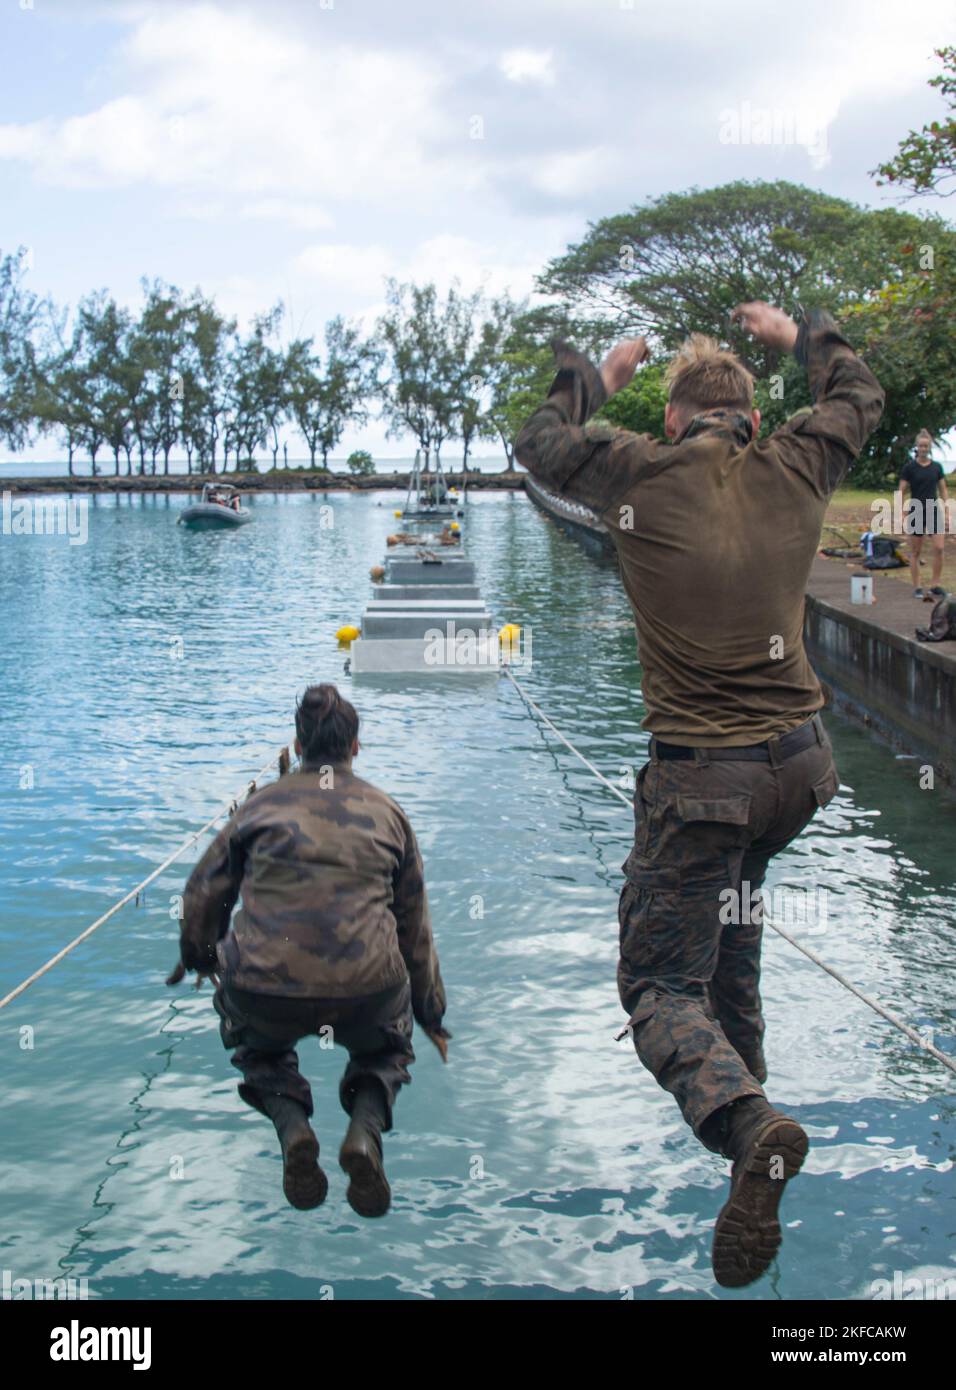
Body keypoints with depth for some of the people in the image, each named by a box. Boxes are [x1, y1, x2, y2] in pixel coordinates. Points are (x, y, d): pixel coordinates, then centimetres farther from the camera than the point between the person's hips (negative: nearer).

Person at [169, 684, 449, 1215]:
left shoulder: (262, 804, 15)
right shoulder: (387, 812, 17)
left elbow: (205, 891, 22)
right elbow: (415, 925, 23)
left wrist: (199, 956, 43)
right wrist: (431, 1016, 34)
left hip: (266, 991, 0)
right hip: (367, 992, 0)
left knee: (260, 1048, 36)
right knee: (386, 1048, 35)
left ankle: (291, 1125, 4)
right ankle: (366, 1130, 2)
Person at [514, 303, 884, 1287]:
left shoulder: (642, 476, -5)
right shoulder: (795, 467, 4)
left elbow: (537, 442, 14)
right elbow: (860, 396, 26)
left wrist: (595, 377, 28)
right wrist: (798, 336, 42)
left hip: (705, 777, -5)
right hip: (801, 766, 5)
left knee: (659, 983, -1)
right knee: (731, 895, 35)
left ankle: (748, 1125, -29)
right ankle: (739, 1070, 43)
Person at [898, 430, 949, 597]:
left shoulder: (937, 467, 6)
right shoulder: (909, 467, -4)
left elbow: (943, 491, 11)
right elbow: (901, 492, -3)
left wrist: (947, 512, 4)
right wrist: (901, 515, -9)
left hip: (934, 511, 3)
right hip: (916, 513, -3)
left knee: (939, 548, -10)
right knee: (915, 552, 3)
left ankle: (936, 585, -1)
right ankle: (917, 588, 10)